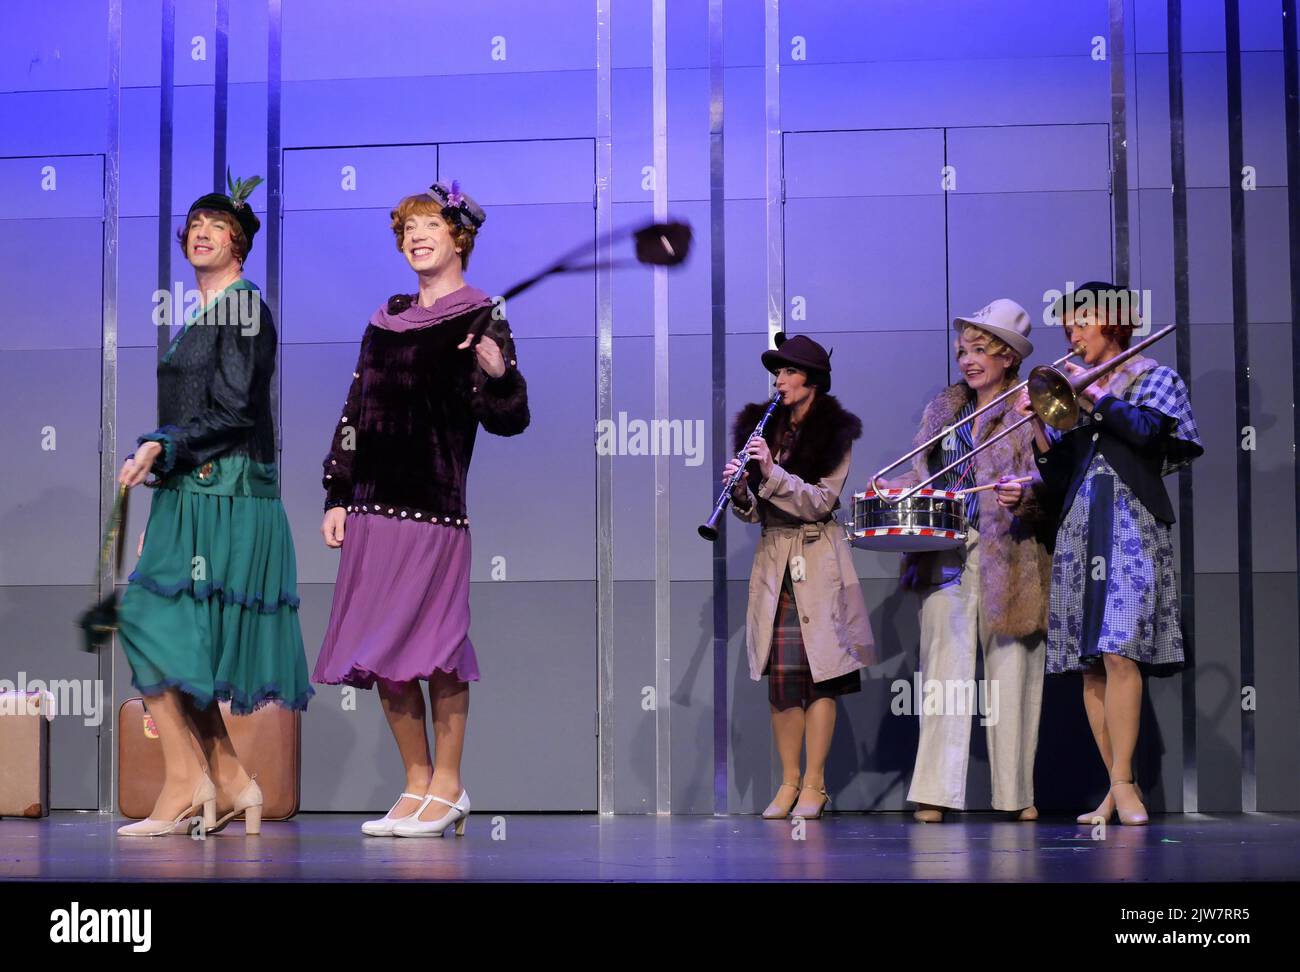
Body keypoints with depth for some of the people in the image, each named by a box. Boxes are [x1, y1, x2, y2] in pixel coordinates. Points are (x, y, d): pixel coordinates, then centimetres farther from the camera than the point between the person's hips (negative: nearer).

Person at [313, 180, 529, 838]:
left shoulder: (481, 321, 0)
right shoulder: (387, 320, 16)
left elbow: (507, 421, -7)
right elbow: (354, 410, 17)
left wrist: (499, 376, -28)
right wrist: (337, 496, 12)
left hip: (436, 502, -6)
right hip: (374, 501, 6)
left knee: (434, 645, -4)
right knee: (379, 652, 5)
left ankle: (447, 786, 8)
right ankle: (418, 784, 15)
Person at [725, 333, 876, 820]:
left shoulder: (834, 433, -1)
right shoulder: (761, 427, 10)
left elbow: (820, 502, -11)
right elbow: (755, 511, 8)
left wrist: (772, 472, -20)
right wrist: (740, 491, -13)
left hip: (817, 563, -4)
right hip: (772, 558, 4)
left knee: (818, 674, -5)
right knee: (781, 674, 1)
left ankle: (814, 784, 1)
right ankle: (789, 781, 8)